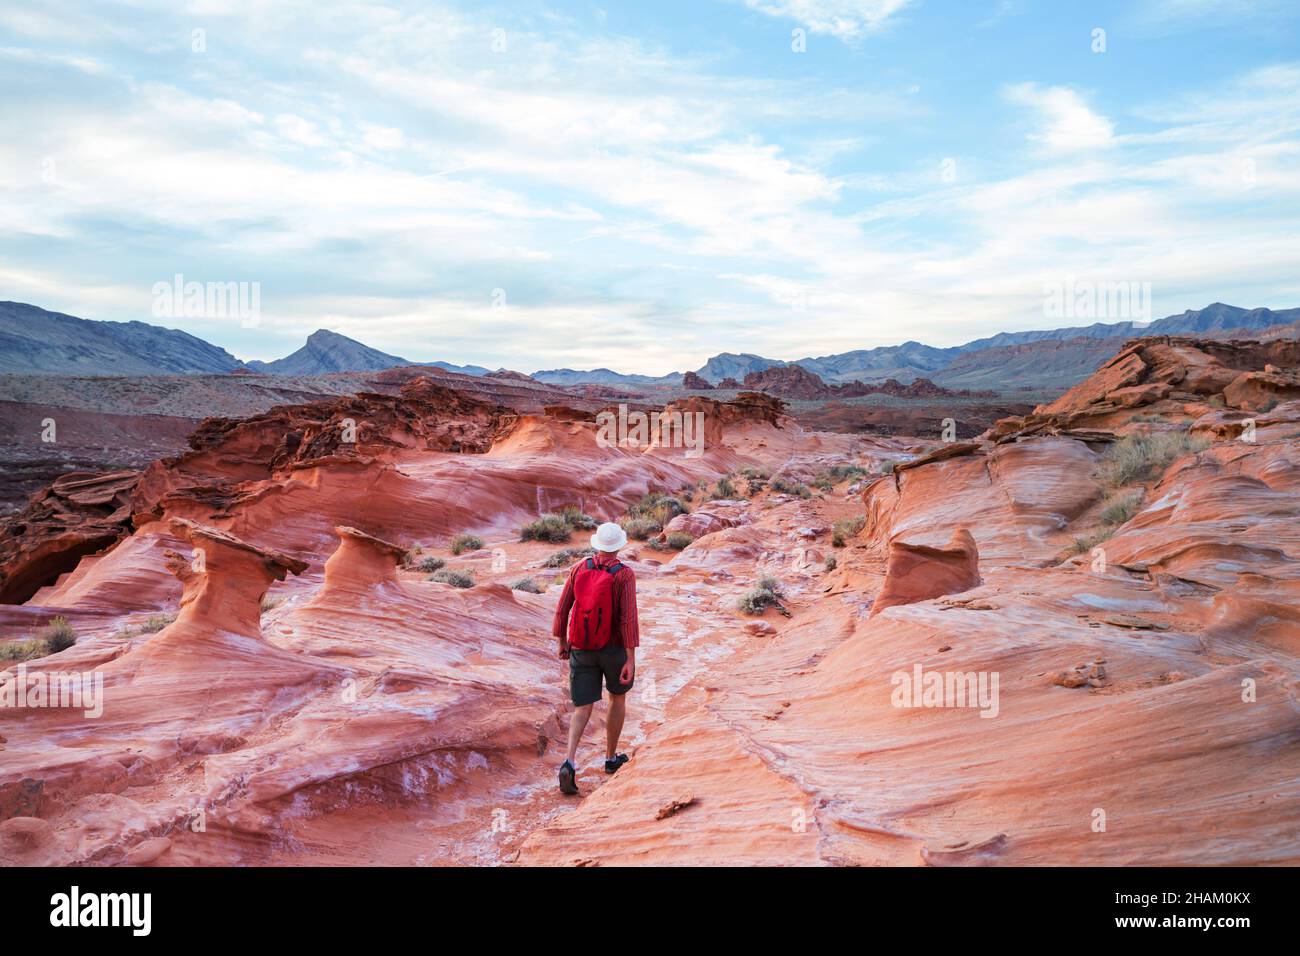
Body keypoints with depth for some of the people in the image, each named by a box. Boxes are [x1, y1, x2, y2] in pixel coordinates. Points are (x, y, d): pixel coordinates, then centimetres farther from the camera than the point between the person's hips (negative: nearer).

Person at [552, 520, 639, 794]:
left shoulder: (579, 567, -2)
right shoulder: (624, 575, -14)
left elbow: (562, 608, 1)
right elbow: (629, 618, -21)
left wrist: (561, 641, 15)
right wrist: (631, 660, -19)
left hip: (581, 648, 3)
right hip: (613, 648, -2)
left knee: (583, 708, 5)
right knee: (618, 697, 23)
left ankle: (569, 762, -16)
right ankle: (611, 757, 32)